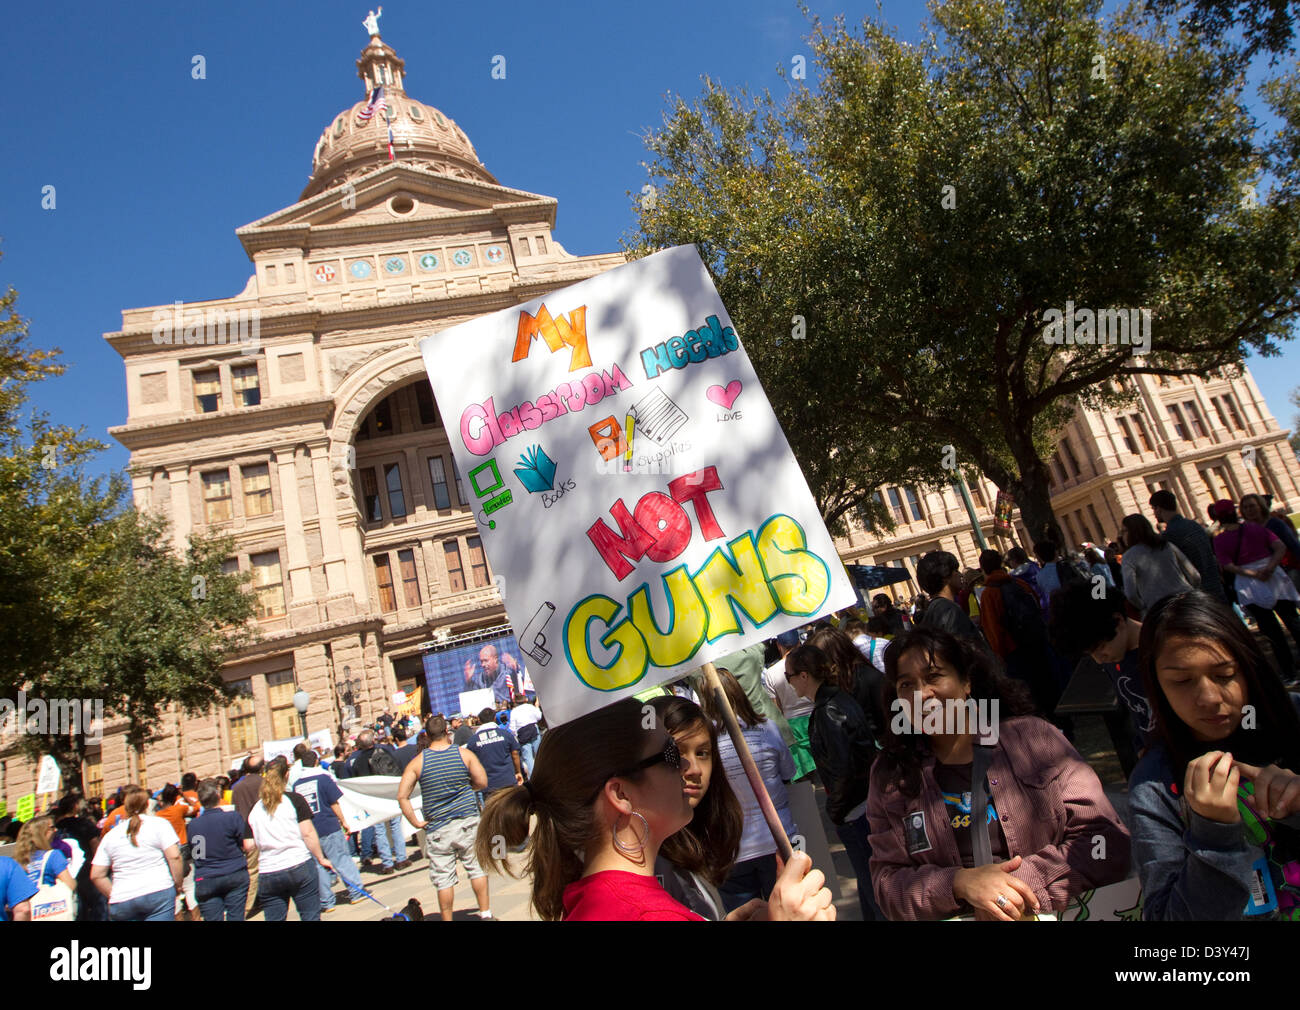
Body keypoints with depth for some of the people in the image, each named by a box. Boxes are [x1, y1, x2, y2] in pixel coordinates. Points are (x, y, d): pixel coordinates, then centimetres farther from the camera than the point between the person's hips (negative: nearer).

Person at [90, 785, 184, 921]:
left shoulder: (110, 835, 12)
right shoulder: (159, 823, 0)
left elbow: (96, 875, 9)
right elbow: (174, 856, -10)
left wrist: (114, 895, 19)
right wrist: (178, 885, 2)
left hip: (122, 901, 4)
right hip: (158, 892, -4)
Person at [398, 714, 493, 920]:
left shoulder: (417, 762, -4)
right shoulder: (464, 754, -4)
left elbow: (402, 796, -8)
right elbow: (482, 782, -2)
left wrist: (416, 822, -2)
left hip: (437, 829, 0)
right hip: (468, 822, 1)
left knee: (443, 878, 9)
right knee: (477, 867, 14)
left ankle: (447, 919, 16)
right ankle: (485, 912, 21)